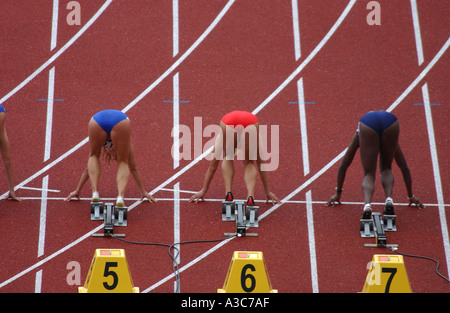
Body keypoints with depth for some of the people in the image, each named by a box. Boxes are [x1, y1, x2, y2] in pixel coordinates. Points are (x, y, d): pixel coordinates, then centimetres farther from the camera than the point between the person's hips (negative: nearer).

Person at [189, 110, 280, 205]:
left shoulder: (221, 136, 44)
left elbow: (212, 166, 46)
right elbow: (261, 164, 49)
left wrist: (203, 190, 53)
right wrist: (268, 192, 54)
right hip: (252, 123, 0)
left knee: (228, 158, 29)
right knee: (249, 162, 23)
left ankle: (228, 193, 11)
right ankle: (250, 196, 1)